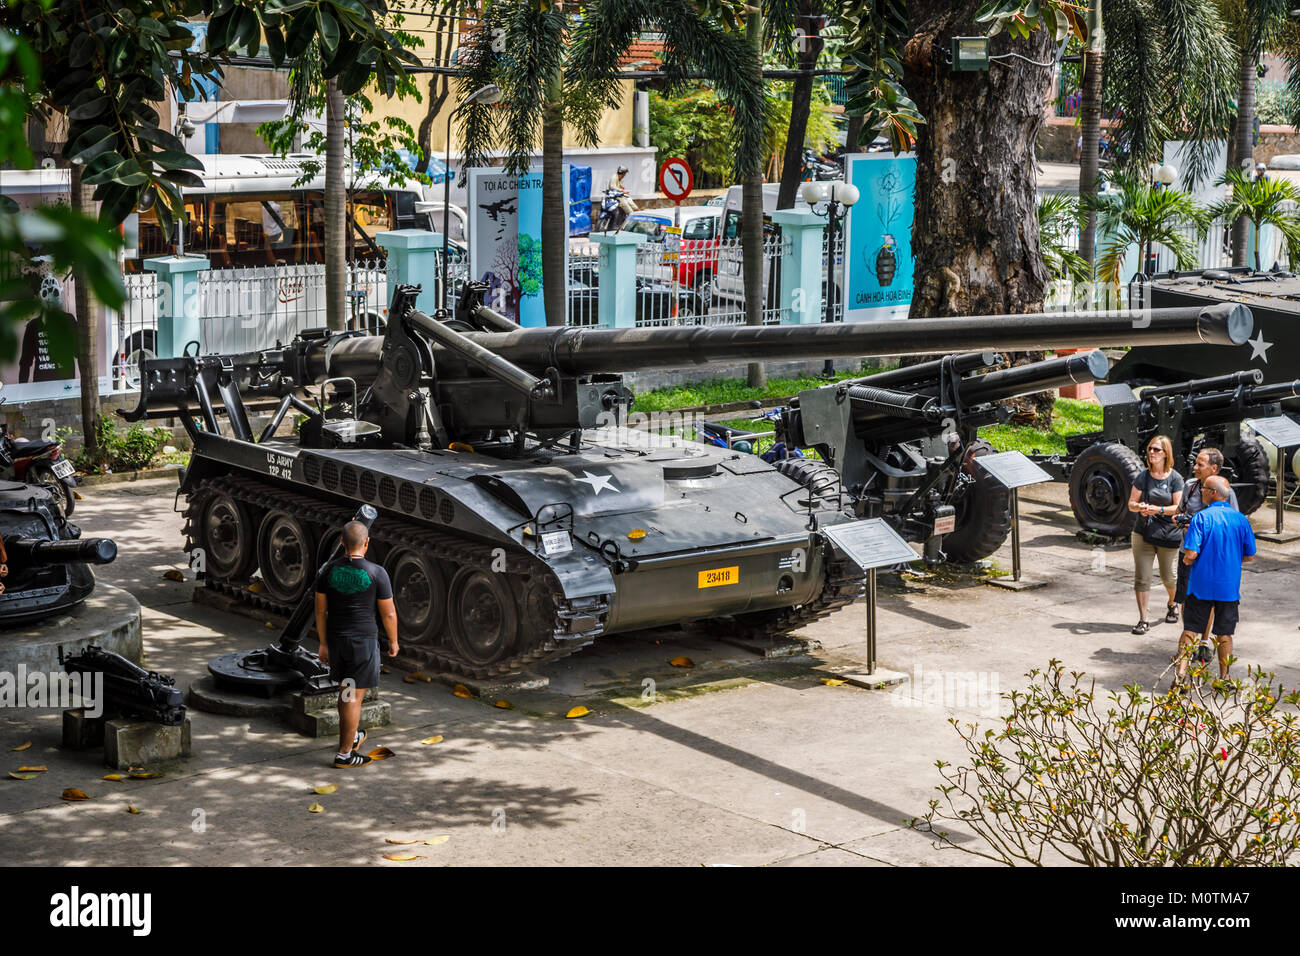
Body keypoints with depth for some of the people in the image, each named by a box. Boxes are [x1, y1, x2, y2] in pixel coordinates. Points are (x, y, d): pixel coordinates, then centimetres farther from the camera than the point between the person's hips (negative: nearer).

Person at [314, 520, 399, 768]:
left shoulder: (327, 570, -5)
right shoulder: (377, 574, -15)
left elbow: (320, 610, 2)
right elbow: (388, 613, -8)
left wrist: (323, 643, 12)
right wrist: (393, 641, 8)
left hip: (335, 639, 5)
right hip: (364, 641, -4)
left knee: (346, 689, 24)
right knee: (355, 696, 2)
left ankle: (349, 737, 39)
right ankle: (344, 754, 7)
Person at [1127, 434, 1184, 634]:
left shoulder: (1175, 478, -3)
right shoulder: (1143, 476, 2)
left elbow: (1178, 507, -7)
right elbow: (1131, 503, 3)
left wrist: (1158, 510, -22)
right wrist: (1139, 507, -19)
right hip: (1143, 534, 2)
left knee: (1168, 577, 11)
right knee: (1141, 578, -2)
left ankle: (1172, 604, 42)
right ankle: (1143, 620, 4)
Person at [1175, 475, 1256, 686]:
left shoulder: (1201, 518, -11)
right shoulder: (1241, 519, 0)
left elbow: (1191, 553, -19)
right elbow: (1250, 556, 6)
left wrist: (1186, 560, 3)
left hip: (1201, 585, -2)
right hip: (1229, 587, 3)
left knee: (1190, 630, 5)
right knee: (1224, 634, 11)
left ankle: (1181, 674, -2)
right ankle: (1224, 679, 16)